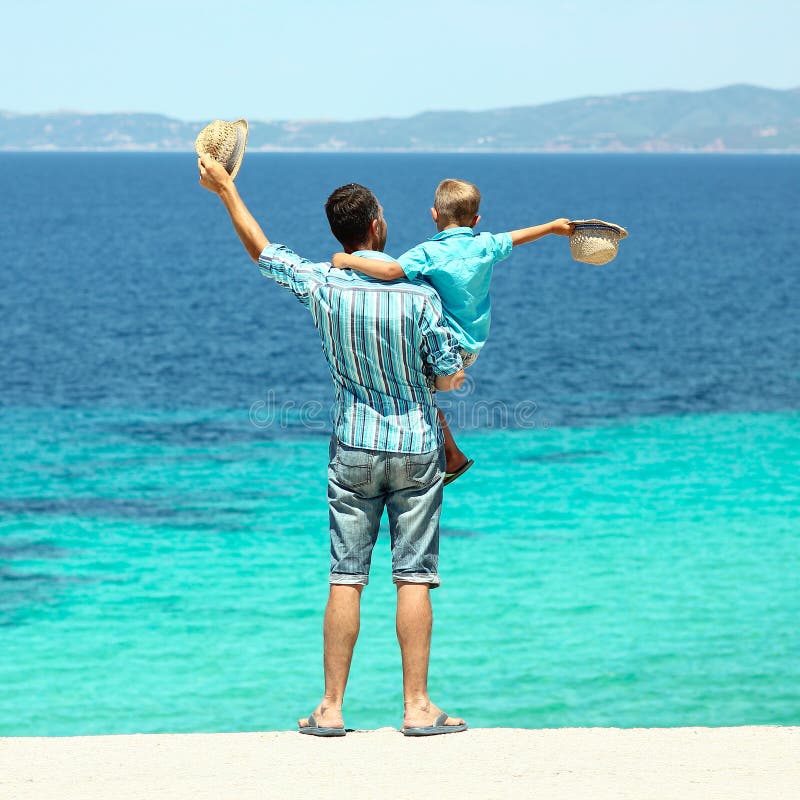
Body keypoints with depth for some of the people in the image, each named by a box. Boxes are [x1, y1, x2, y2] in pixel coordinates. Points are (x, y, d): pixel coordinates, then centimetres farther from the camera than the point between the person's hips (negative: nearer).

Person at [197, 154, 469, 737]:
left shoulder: (320, 284, -7)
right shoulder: (416, 293, -13)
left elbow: (262, 250, 11)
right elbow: (451, 377, -5)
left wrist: (224, 188, 23)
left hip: (354, 449, 2)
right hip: (416, 449, -2)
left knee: (346, 578, 5)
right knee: (413, 577, 0)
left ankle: (332, 708, 6)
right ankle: (418, 706, 0)